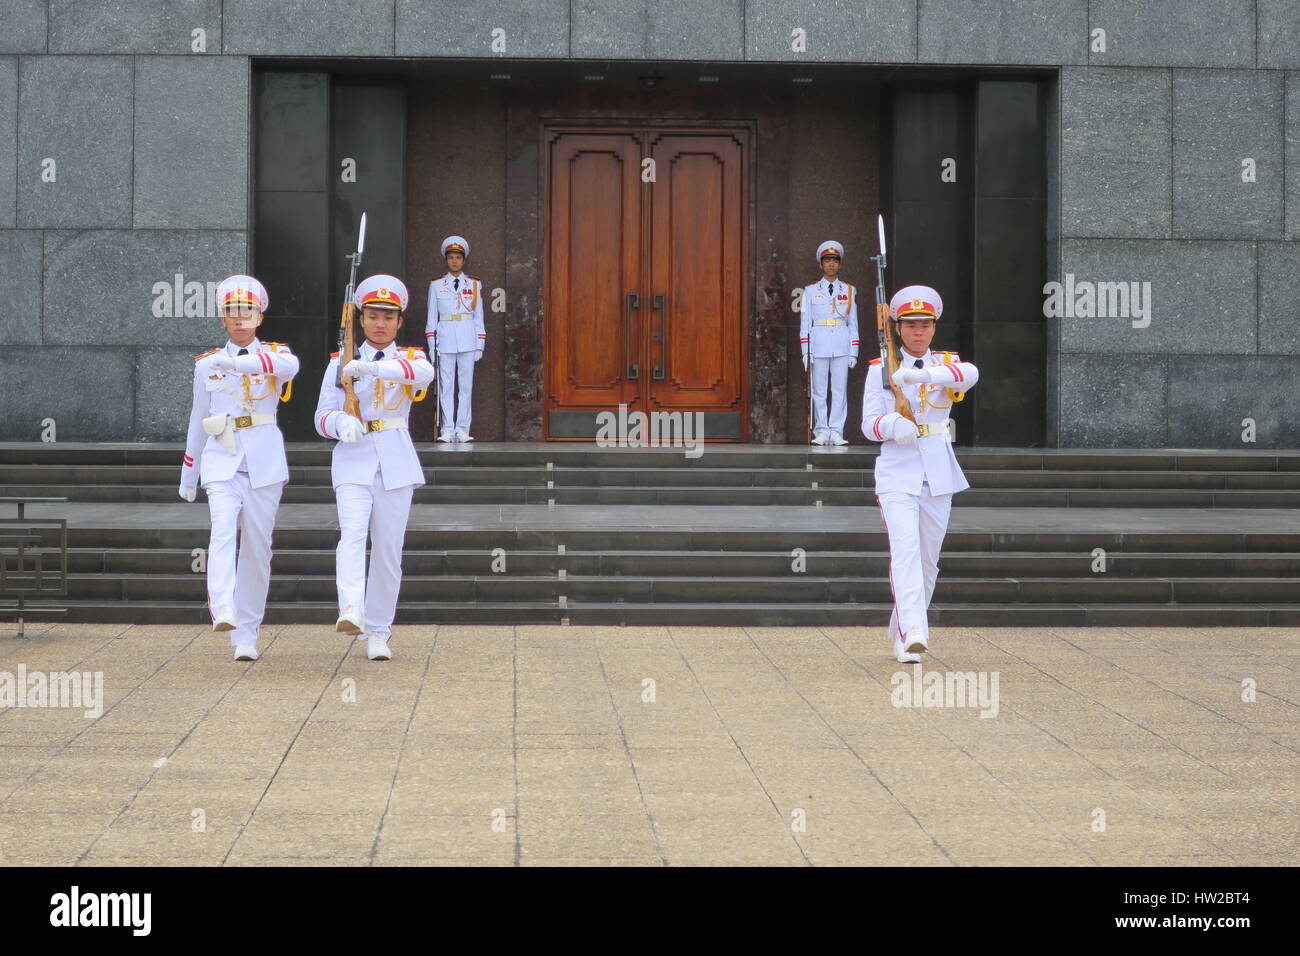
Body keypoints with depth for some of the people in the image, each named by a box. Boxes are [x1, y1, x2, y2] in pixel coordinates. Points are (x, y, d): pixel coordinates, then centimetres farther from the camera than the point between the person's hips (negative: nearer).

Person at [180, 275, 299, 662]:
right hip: (222, 458, 0)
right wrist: (188, 477, 21)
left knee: (258, 545, 1)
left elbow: (289, 365, -21)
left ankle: (247, 636, 8)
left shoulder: (274, 354, 6)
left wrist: (236, 362, -36)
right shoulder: (207, 364, 12)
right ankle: (223, 610, -42)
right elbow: (197, 423, 19)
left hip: (264, 459, 0)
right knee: (223, 529, -23)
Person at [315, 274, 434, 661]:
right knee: (352, 534, -23)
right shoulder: (340, 363, 8)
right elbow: (322, 417, 5)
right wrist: (341, 423, -19)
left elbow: (424, 372, -20)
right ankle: (351, 611, -40)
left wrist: (373, 367, -34)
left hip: (396, 462, 1)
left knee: (388, 550, 2)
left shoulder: (409, 358, 7)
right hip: (354, 459, -1)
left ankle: (378, 632, 11)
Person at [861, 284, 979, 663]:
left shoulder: (947, 364, 6)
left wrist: (920, 374, -35)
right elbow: (869, 424, -1)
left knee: (928, 560, 8)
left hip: (939, 474, 3)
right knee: (904, 549, -20)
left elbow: (970, 374, -19)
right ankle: (913, 632, -33)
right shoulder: (880, 370, 4)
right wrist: (892, 425, -25)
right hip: (897, 473, -3)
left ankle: (900, 635, 22)